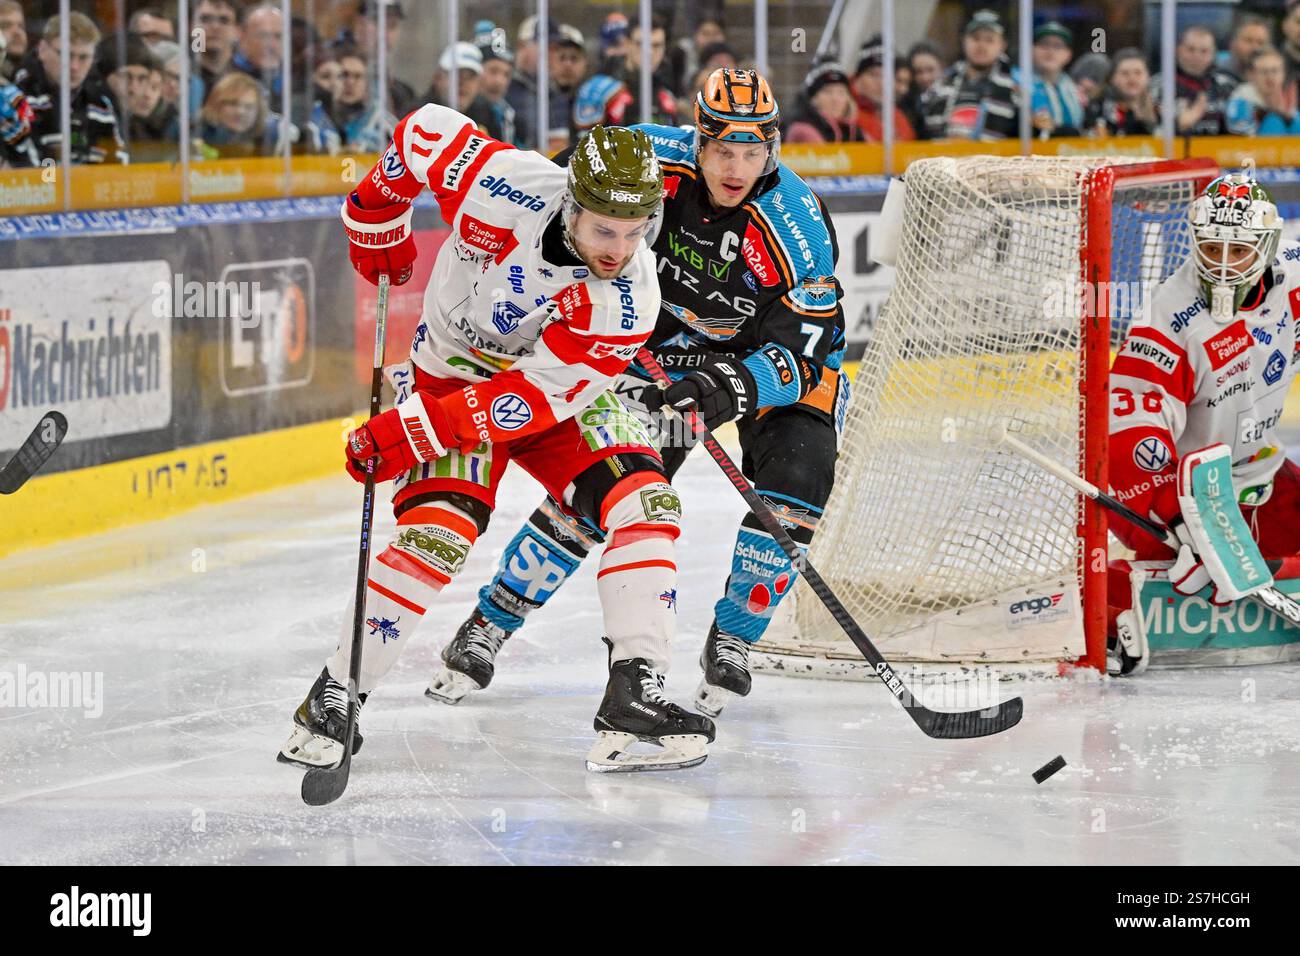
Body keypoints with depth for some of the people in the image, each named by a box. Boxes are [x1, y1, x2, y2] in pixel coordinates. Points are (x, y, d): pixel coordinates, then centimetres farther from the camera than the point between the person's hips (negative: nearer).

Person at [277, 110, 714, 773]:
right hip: (456, 368, -2)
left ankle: (635, 695, -17)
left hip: (561, 386, 2)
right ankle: (333, 699, -11)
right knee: (439, 532, -21)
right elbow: (424, 129, -12)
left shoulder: (629, 300, -29)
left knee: (644, 505, -18)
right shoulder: (504, 185, -32)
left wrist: (411, 432, -35)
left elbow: (538, 396, -31)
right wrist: (376, 217, 1)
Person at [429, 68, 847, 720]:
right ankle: (488, 625, 6)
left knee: (798, 481, -23)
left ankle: (731, 643, -2)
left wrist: (735, 388, -45)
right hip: (662, 345, 1)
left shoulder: (795, 225, -29)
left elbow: (806, 351, -30)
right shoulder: (651, 161, -23)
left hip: (770, 356, -1)